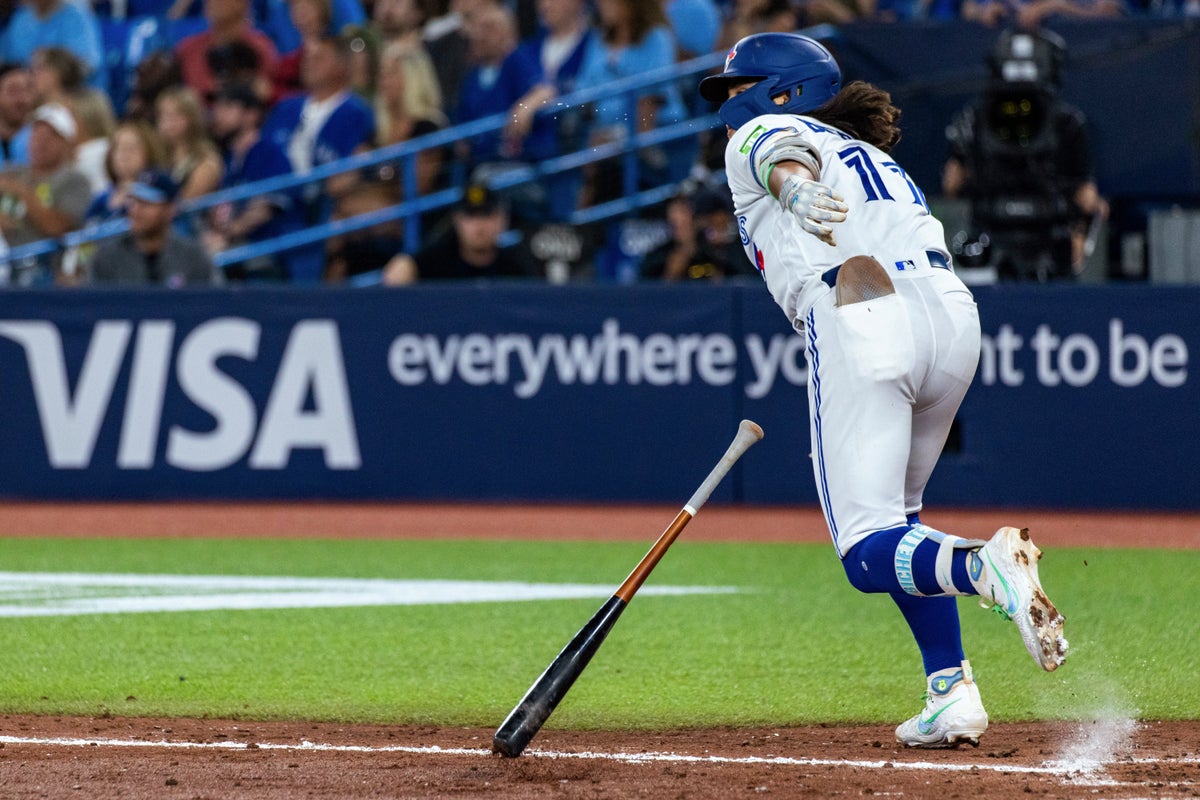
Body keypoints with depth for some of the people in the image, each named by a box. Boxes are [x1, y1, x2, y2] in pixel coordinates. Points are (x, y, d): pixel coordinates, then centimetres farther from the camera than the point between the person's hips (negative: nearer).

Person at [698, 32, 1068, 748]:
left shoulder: (756, 136, 18)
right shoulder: (875, 158, 37)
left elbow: (784, 152, -6)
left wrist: (798, 190, -29)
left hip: (857, 313, -7)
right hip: (955, 312, 7)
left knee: (871, 552, -9)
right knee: (896, 516, 26)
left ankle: (981, 564, -40)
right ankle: (952, 696, 13)